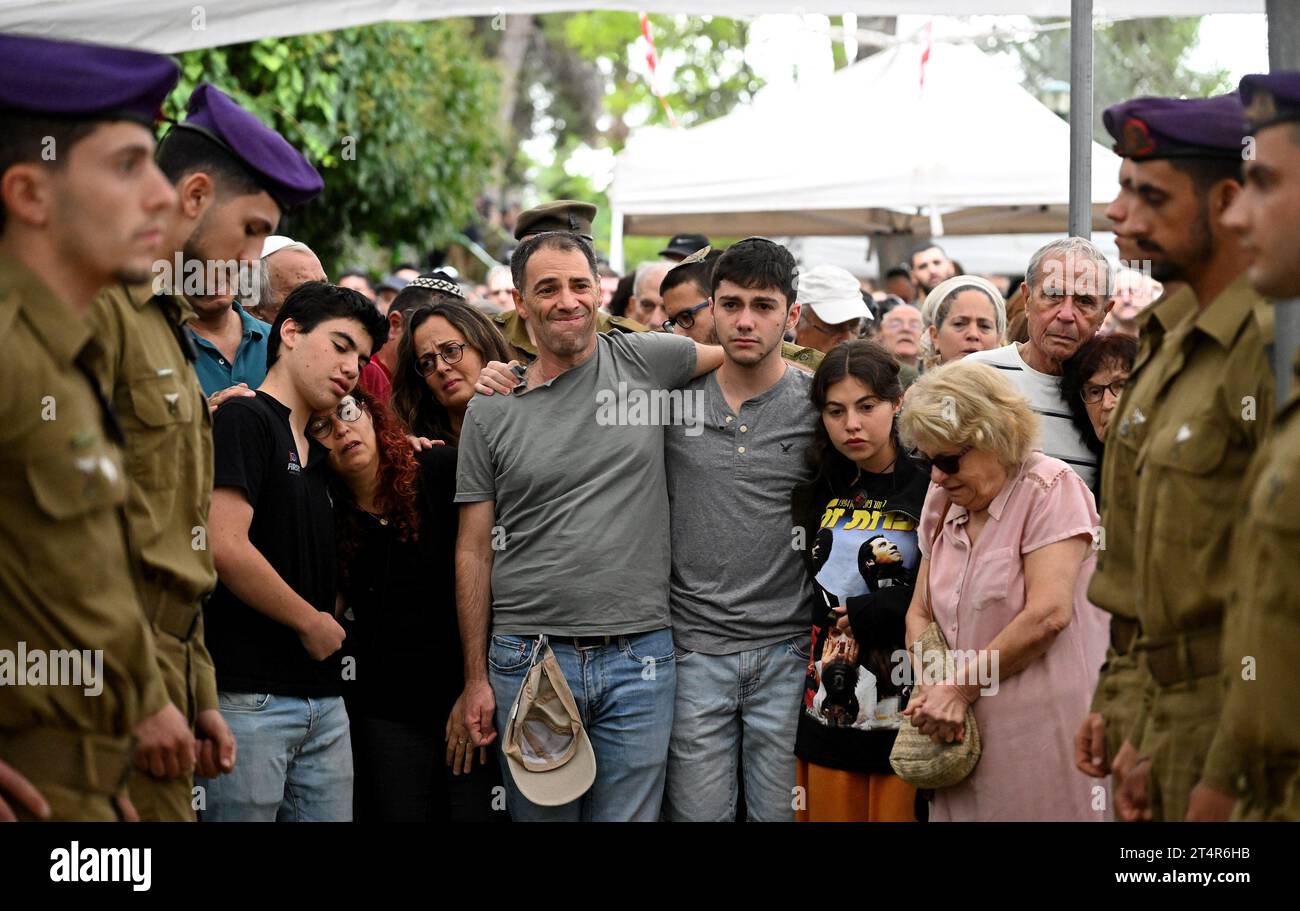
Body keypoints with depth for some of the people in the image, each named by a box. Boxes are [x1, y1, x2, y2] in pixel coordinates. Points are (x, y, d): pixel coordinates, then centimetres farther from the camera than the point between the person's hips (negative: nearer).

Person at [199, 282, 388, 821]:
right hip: (249, 696, -8)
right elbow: (225, 548, -18)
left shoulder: (318, 452, 19)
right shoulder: (243, 419, -6)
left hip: (323, 699, 8)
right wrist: (312, 623, -6)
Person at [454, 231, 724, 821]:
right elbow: (474, 551, 5)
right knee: (538, 814, 7)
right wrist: (476, 678, 3)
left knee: (631, 815, 4)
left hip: (640, 660, 0)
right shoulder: (491, 410, 3)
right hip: (527, 656, 0)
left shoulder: (645, 362, 3)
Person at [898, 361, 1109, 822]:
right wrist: (929, 688, -6)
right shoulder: (941, 502, 14)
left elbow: (1047, 615, -18)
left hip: (1041, 730, -6)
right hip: (964, 737, 6)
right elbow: (921, 613, 14)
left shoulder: (1049, 488, -8)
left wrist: (959, 687, -13)